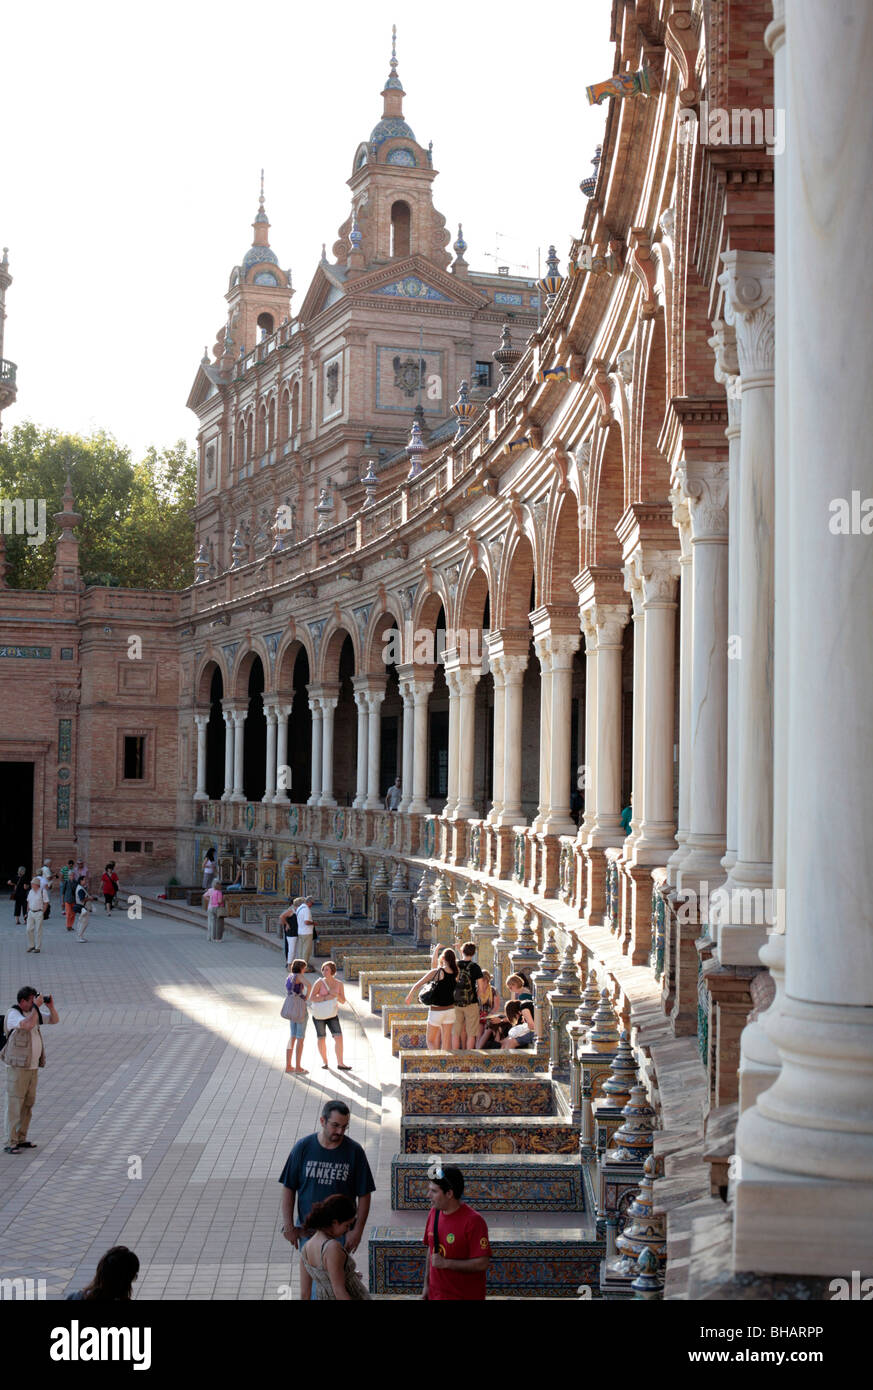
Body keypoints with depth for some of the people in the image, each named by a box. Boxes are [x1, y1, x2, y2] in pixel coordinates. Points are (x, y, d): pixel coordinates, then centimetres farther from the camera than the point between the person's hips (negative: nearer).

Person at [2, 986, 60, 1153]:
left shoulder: (34, 1012, 8)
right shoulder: (13, 1014, -15)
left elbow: (55, 1020, 14)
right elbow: (28, 1025, -33)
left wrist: (50, 1006, -2)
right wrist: (37, 1006, -25)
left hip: (33, 1067, 8)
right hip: (17, 1067, -8)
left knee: (27, 1104, 12)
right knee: (14, 1105, -6)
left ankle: (21, 1139, 20)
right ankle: (9, 1143, -3)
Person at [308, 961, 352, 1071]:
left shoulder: (339, 984, -3)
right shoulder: (319, 982, -12)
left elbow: (343, 1001, -2)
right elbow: (311, 998, -19)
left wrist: (336, 995, -21)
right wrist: (326, 998, -27)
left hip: (332, 1014, 2)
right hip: (319, 1013, -2)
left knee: (338, 1037, -11)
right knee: (321, 1037, 7)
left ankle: (340, 1064, -8)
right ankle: (324, 1061, 26)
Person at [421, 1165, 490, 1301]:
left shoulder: (473, 1221, -18)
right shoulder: (434, 1213, 2)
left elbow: (482, 1263, -21)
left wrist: (446, 1263, -21)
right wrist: (426, 1285, 12)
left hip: (464, 1296, -6)